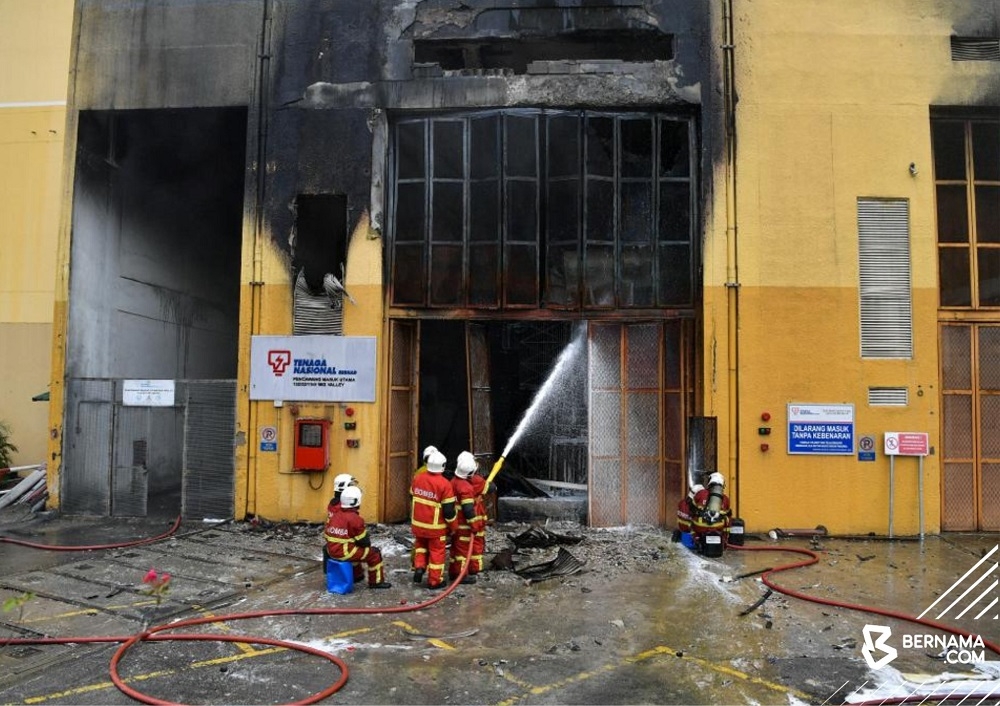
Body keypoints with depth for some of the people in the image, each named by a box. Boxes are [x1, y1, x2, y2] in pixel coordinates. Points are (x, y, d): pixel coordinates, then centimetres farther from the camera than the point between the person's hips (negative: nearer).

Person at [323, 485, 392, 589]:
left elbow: (326, 535, 14)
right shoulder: (355, 519, -16)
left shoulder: (334, 516, 7)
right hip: (345, 553, -9)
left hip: (331, 551, 9)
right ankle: (376, 581, 12)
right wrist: (367, 544, 14)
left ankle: (356, 575, 49)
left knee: (357, 549, 36)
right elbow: (364, 541, -9)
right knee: (374, 553, 4)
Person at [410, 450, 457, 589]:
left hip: (417, 523, 4)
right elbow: (449, 509, -16)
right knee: (437, 552, 11)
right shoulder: (444, 484, -21)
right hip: (435, 526, -4)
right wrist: (453, 525, 0)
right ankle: (435, 581, 18)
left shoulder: (417, 478, -5)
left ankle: (419, 567, 12)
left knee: (420, 545, 28)